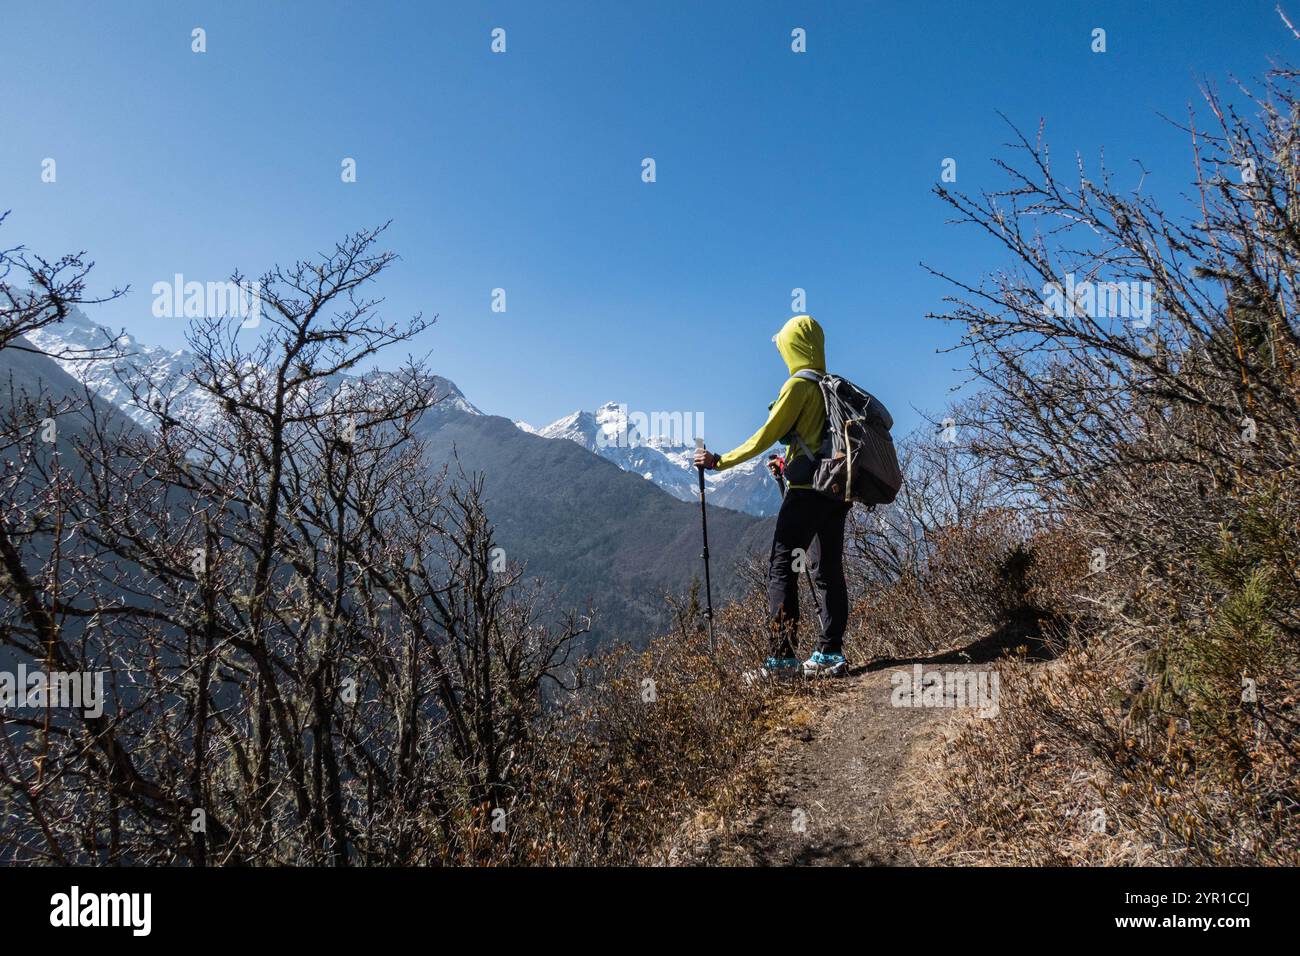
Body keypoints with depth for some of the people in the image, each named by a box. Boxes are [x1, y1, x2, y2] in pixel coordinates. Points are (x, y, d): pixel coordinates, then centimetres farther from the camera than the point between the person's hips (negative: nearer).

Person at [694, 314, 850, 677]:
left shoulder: (799, 385, -9)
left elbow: (766, 436, -9)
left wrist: (719, 461, -2)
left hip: (808, 488, -8)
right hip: (837, 488, 8)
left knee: (781, 567, -5)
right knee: (828, 569, 10)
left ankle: (783, 657, -10)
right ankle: (831, 654, 10)